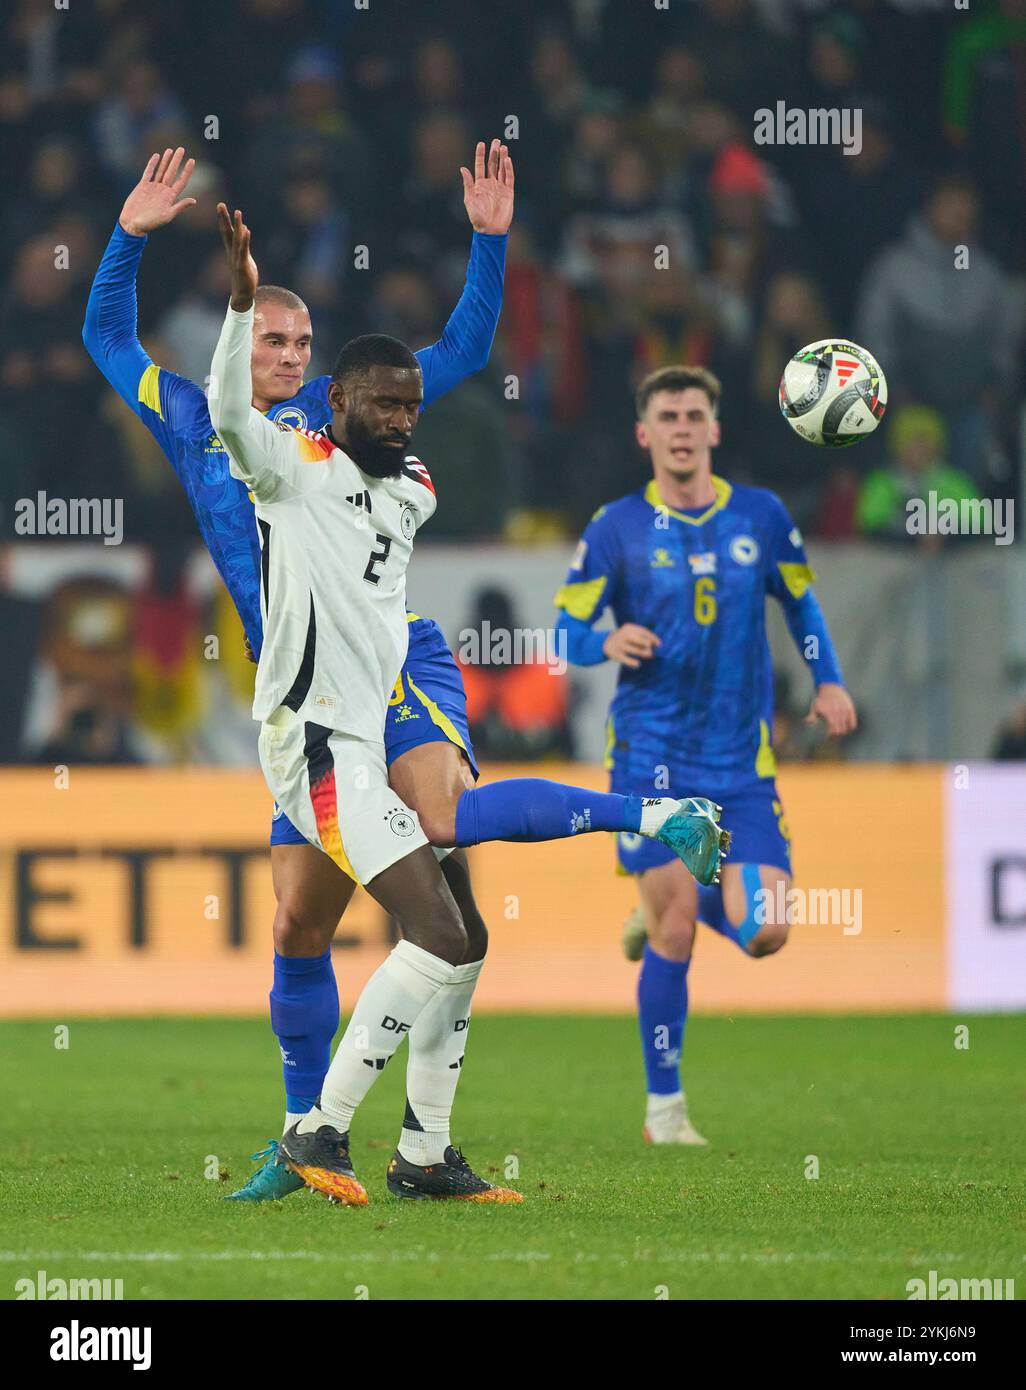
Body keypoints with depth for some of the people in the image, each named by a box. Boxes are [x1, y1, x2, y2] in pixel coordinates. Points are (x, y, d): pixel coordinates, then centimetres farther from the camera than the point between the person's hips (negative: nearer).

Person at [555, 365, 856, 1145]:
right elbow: (568, 629, 3)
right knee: (674, 928, -10)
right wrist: (609, 645, -19)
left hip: (744, 760, 3)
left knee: (764, 931, -7)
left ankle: (668, 903, 28)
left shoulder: (761, 516, 6)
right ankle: (664, 1105, 4)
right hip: (650, 754, -3)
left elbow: (801, 601, 21)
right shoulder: (618, 527, -1)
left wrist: (828, 679, 7)